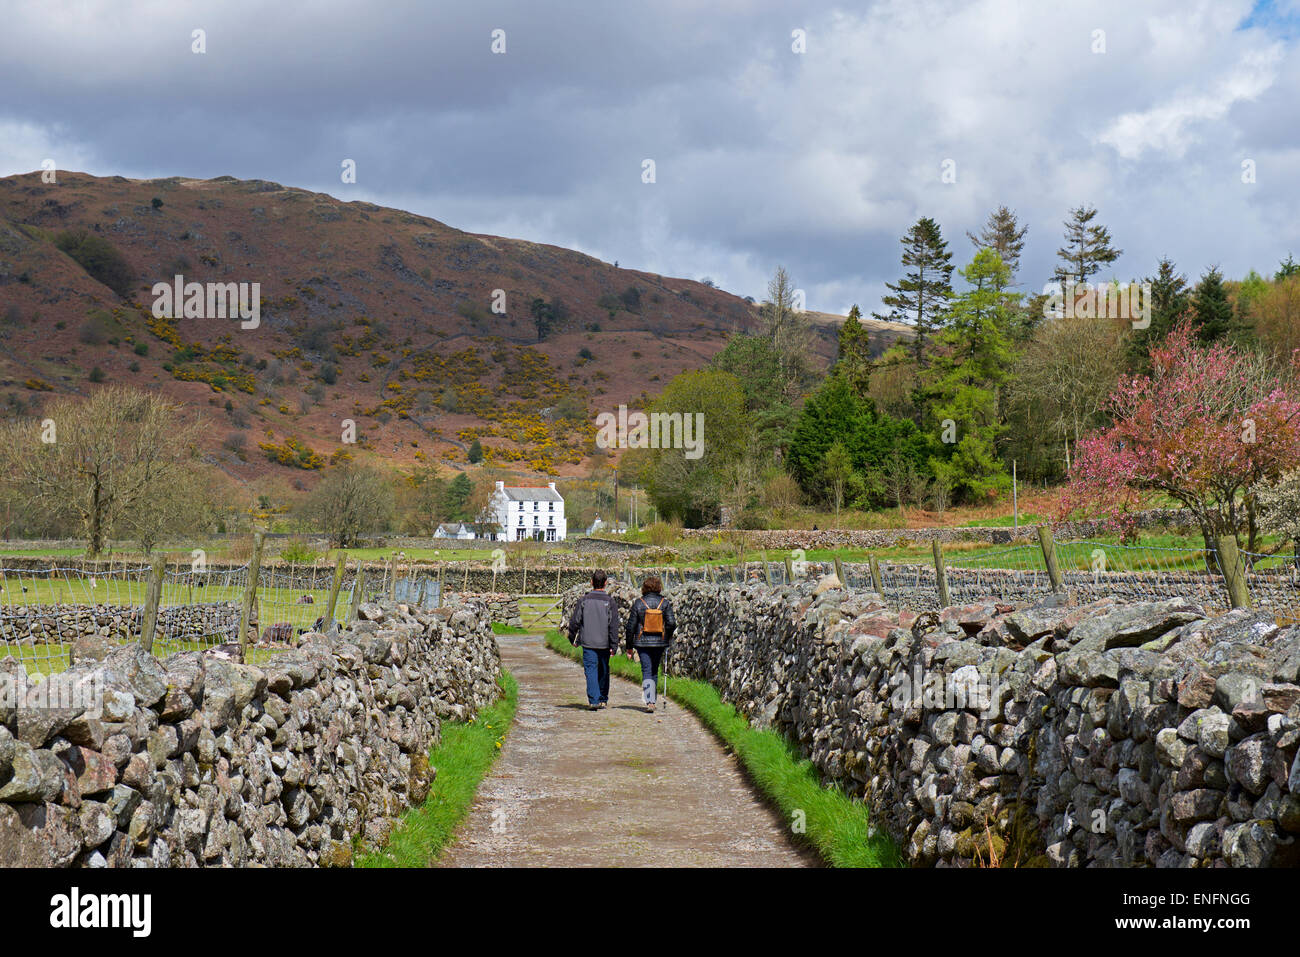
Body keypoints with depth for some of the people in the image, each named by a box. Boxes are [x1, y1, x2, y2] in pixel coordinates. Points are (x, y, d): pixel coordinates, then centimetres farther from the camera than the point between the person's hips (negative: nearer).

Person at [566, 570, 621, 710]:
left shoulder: (585, 600, -2)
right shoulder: (610, 601, -4)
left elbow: (574, 621, 1)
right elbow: (613, 625, -8)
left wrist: (572, 638, 16)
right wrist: (614, 645, -6)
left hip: (588, 642, -1)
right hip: (604, 643, 1)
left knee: (591, 671, -3)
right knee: (604, 671, 15)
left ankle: (594, 700, -15)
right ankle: (603, 700, 23)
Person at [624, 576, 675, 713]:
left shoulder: (638, 603, -4)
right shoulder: (665, 603, -2)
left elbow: (631, 626, -3)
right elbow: (672, 623, -10)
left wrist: (629, 647, 5)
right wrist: (667, 638, 9)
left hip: (642, 642, -2)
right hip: (659, 642, 2)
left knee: (647, 671, -2)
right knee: (654, 671, 17)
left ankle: (649, 702, -16)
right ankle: (650, 698, 25)